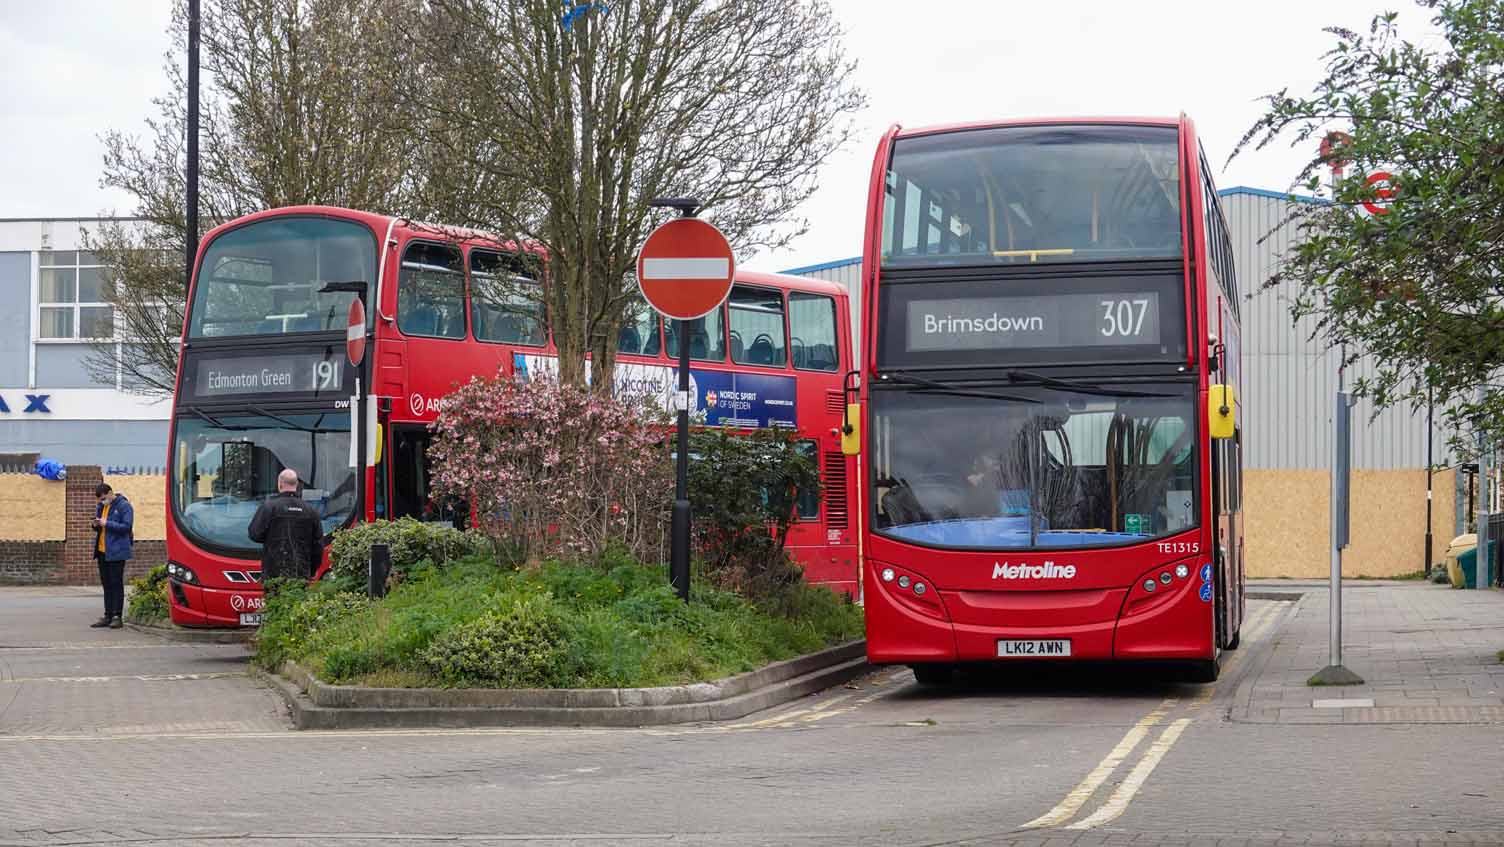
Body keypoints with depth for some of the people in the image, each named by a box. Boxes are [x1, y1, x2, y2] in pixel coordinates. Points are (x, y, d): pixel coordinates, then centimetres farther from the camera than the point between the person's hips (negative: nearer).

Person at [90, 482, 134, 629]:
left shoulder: (124, 506, -9)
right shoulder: (101, 506, 14)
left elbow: (126, 527, -16)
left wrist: (107, 524, -21)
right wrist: (96, 525, -1)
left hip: (116, 552, -8)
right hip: (102, 551, 8)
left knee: (116, 584, -4)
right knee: (106, 584, 10)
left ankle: (117, 617, -1)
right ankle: (108, 616, 14)